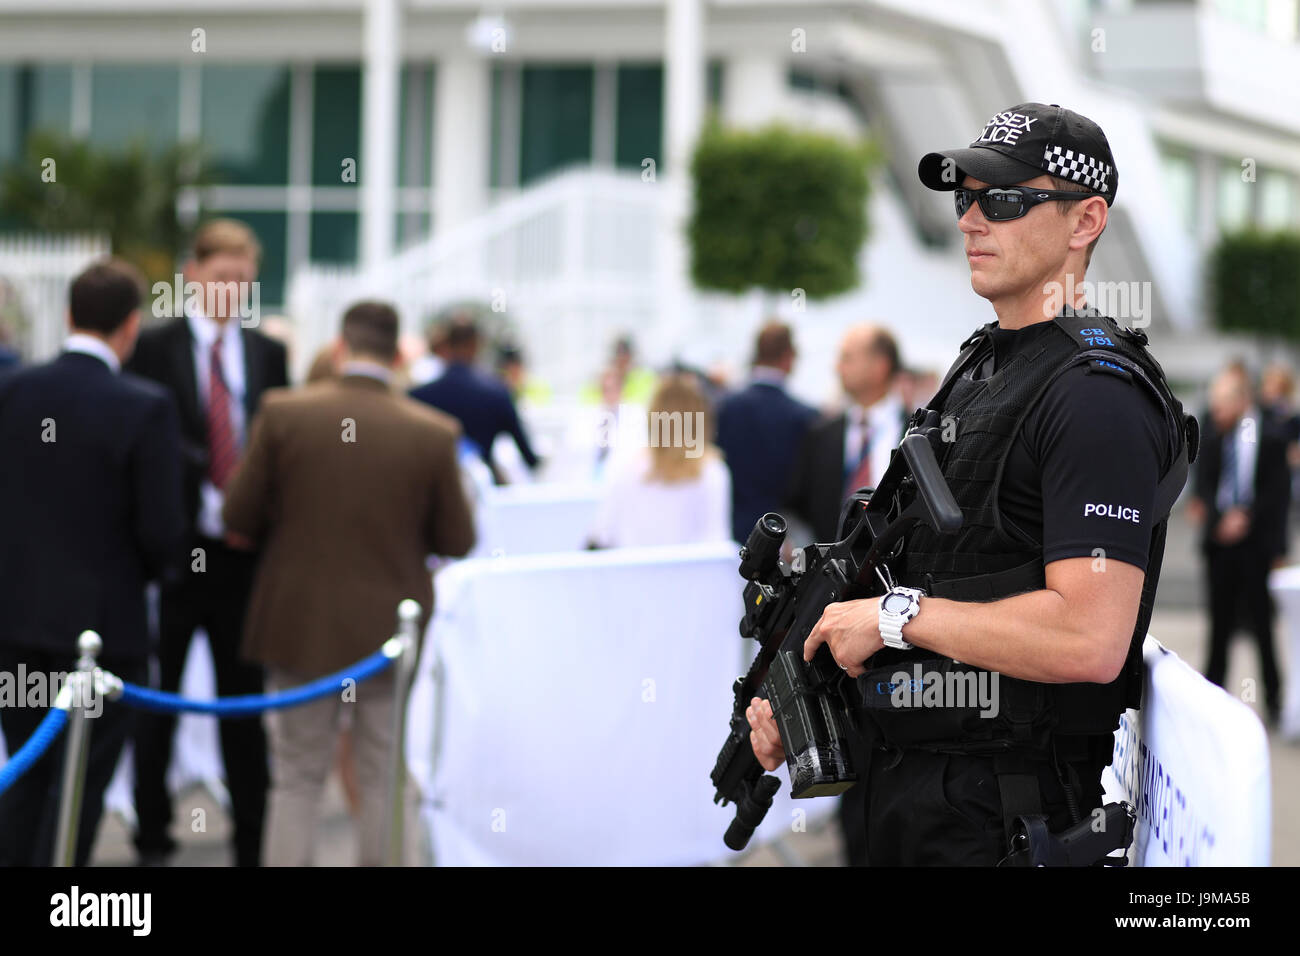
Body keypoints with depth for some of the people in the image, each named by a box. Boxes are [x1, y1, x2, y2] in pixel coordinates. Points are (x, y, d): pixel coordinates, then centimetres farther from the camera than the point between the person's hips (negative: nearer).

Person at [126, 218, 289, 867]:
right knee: (157, 700, 7)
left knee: (245, 703, 9)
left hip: (245, 550, 3)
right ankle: (152, 835, 17)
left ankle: (253, 840, 15)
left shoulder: (268, 354, 8)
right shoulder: (154, 348, -3)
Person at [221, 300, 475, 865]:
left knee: (297, 780, 10)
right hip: (390, 629, 0)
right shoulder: (433, 433, -10)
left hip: (300, 623, 0)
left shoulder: (282, 413, -10)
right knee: (386, 782, 11)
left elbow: (239, 520, -5)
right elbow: (457, 542, -4)